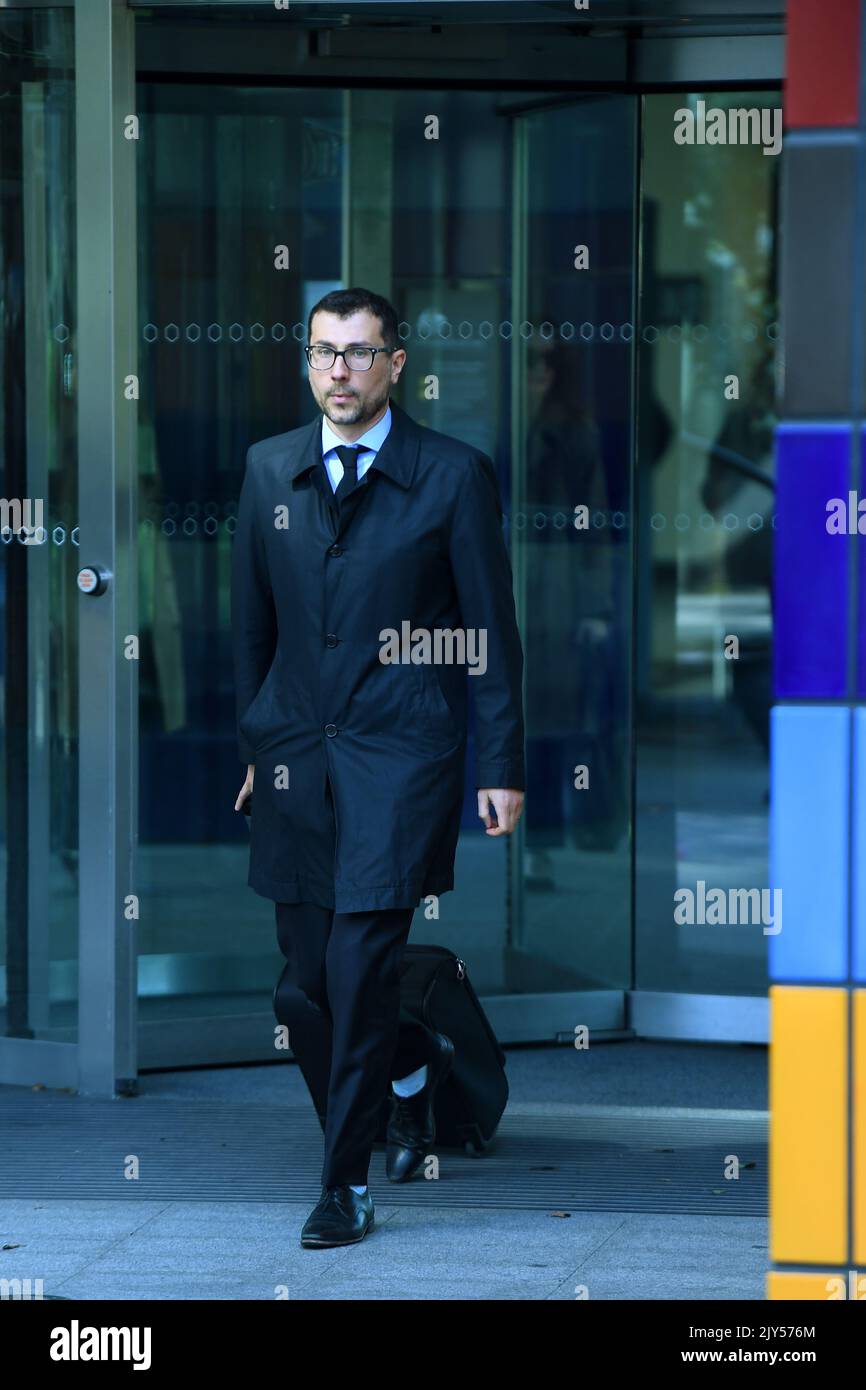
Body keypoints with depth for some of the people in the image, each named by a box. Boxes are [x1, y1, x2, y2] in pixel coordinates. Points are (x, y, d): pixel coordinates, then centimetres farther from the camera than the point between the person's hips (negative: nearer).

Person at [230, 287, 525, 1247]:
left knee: (361, 964, -11)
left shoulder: (453, 475, -2)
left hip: (401, 748, -4)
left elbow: (492, 632, 0)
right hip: (294, 750, 4)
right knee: (309, 971, 7)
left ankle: (346, 1181, -2)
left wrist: (502, 767, -3)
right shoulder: (270, 470, 10)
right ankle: (415, 1063, 38)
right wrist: (253, 743, 15)